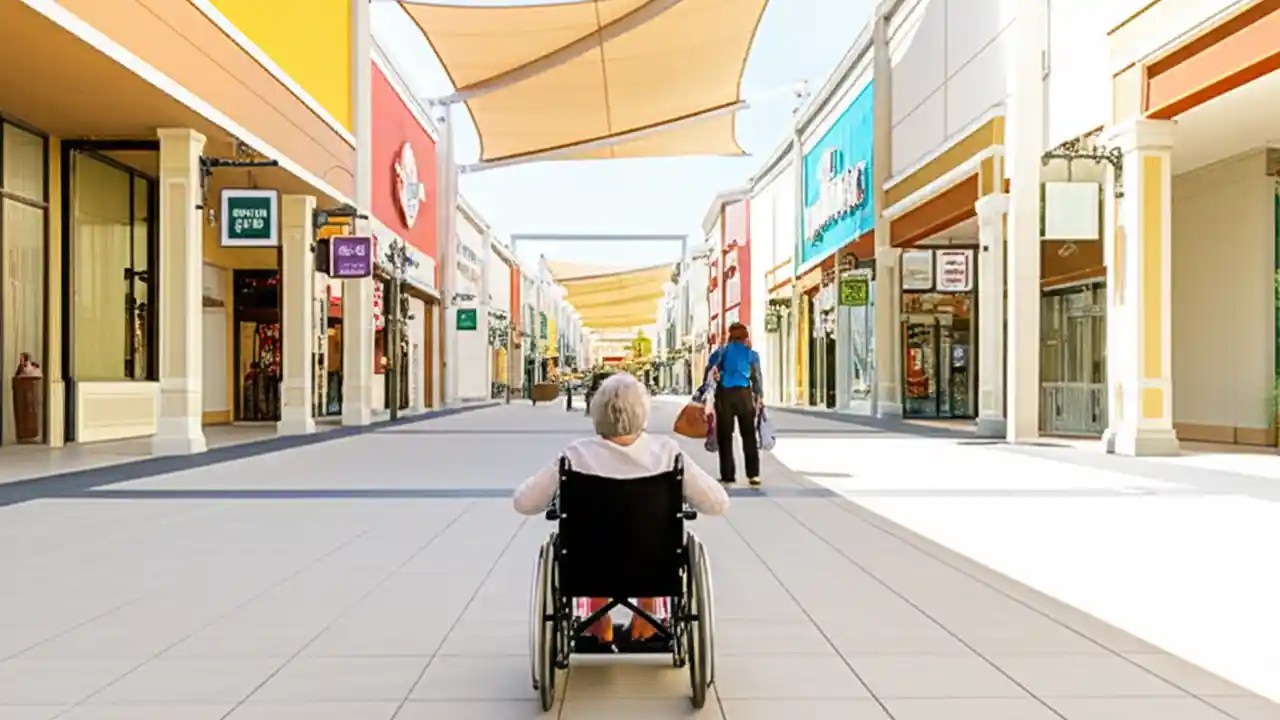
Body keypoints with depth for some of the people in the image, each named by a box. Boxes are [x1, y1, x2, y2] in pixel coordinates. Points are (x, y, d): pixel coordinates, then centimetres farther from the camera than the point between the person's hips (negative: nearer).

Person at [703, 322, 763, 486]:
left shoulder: (722, 350, 8)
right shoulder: (751, 353, 8)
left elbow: (709, 369, -2)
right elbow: (756, 378, 3)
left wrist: (704, 390, -1)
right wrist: (759, 398, 7)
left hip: (723, 394, 0)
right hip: (743, 393, 0)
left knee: (725, 435, 6)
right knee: (749, 435, 5)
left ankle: (728, 474, 5)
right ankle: (753, 474, -1)